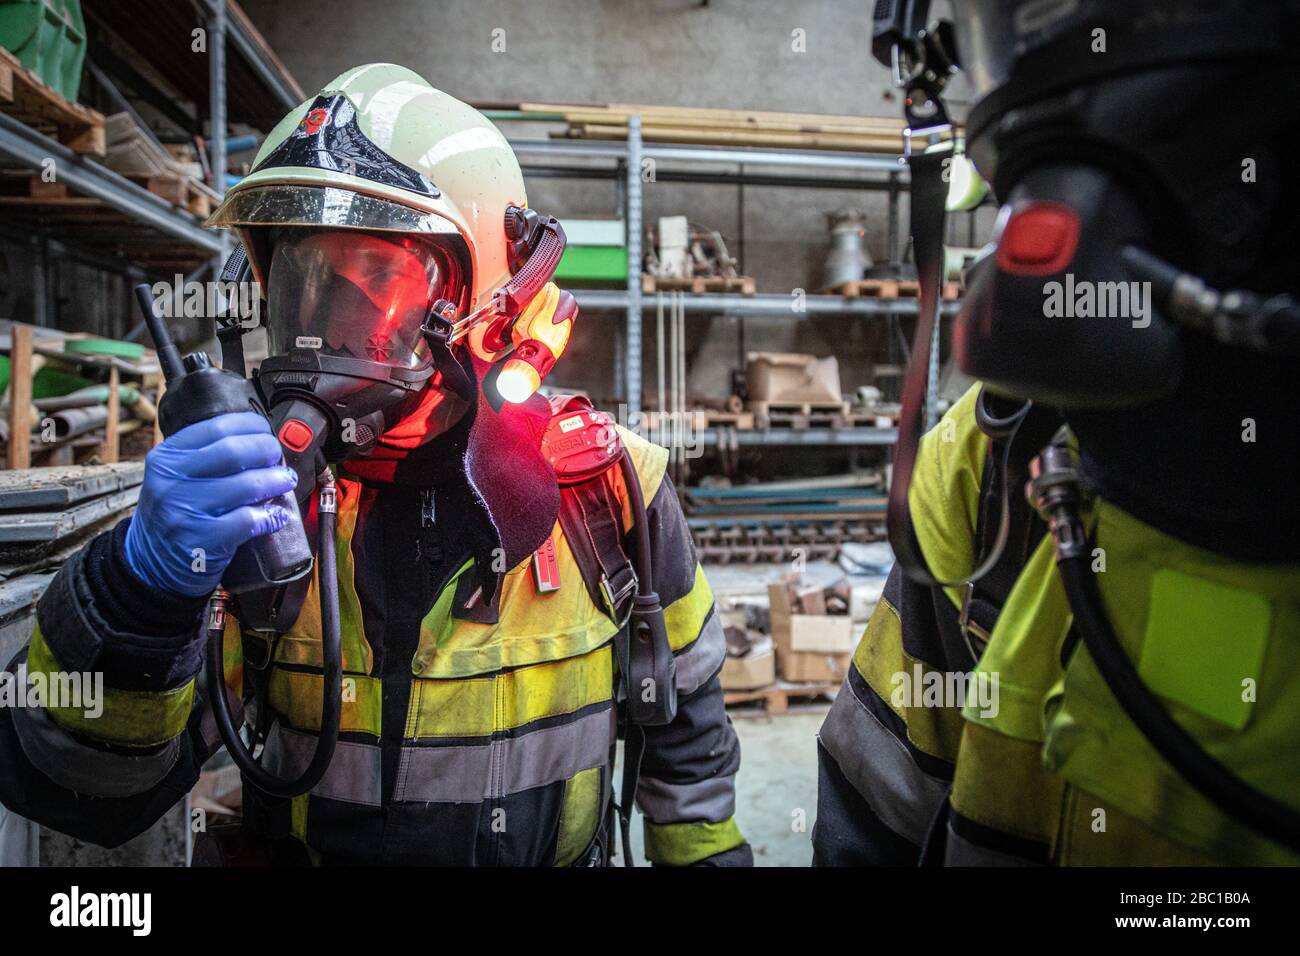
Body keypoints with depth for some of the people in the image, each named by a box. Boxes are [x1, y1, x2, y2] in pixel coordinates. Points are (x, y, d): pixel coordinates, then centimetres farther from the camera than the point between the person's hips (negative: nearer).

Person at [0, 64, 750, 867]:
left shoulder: (609, 488, -17)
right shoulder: (256, 494, -19)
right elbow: (78, 794, -24)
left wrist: (708, 853, 4)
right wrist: (143, 585, -40)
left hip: (563, 850, 1)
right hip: (302, 848, 0)